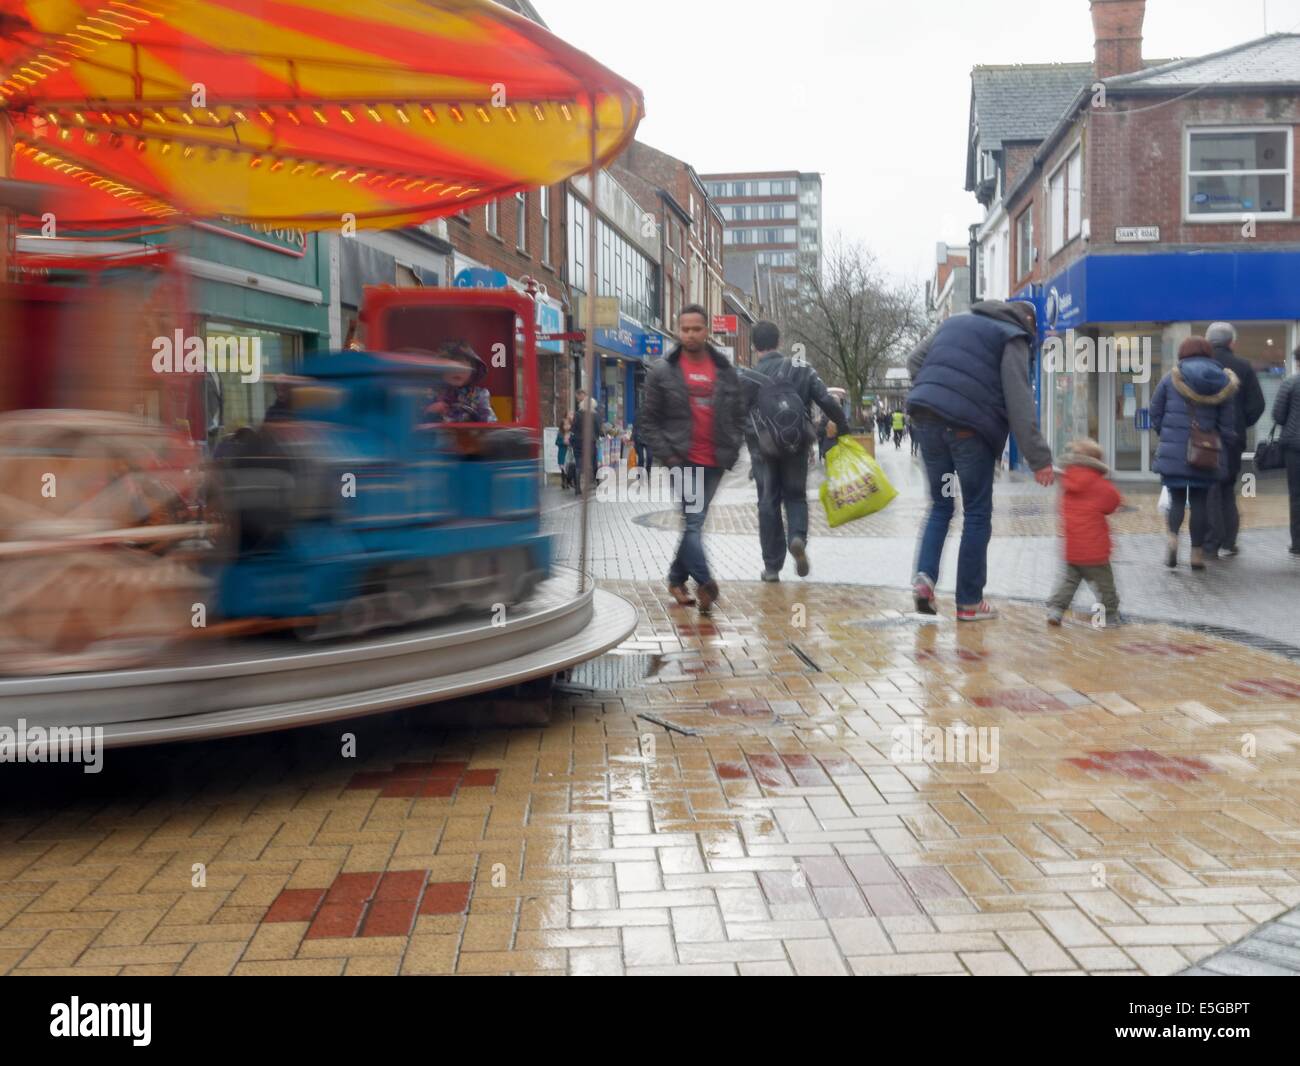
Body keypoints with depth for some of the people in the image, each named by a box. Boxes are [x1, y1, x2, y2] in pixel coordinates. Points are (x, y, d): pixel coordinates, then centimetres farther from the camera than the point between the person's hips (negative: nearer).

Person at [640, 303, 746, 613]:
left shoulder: (726, 372, 9)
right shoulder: (662, 372, 1)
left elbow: (738, 416, 13)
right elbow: (649, 420, 2)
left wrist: (730, 453, 2)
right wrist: (666, 455, -8)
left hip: (713, 463, 4)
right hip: (681, 461, -4)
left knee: (694, 523, 11)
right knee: (691, 522, -13)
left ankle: (677, 579, 24)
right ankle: (704, 582, -18)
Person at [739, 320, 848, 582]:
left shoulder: (747, 377, -6)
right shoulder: (802, 370, 0)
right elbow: (827, 401, -2)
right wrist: (839, 422, 16)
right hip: (797, 445, 1)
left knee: (768, 502, 8)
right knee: (795, 495, 17)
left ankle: (772, 566, 8)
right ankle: (797, 537, -14)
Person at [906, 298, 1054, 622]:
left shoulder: (955, 321, 22)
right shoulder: (1013, 337, 3)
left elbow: (914, 360, 19)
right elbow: (1019, 402, -7)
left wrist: (932, 392, 13)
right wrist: (1038, 457, -10)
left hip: (928, 418, 5)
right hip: (970, 426, -5)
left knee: (940, 506, 18)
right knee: (977, 514, 6)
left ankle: (925, 575, -4)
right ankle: (969, 602, 9)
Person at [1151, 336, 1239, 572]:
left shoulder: (1170, 380, 0)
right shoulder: (1222, 383, 4)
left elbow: (1155, 414, 4)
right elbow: (1227, 424, 3)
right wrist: (1226, 450, 13)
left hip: (1173, 452, -1)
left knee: (1177, 498, 9)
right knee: (1200, 501, 9)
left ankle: (1173, 536, -18)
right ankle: (1197, 552, 10)